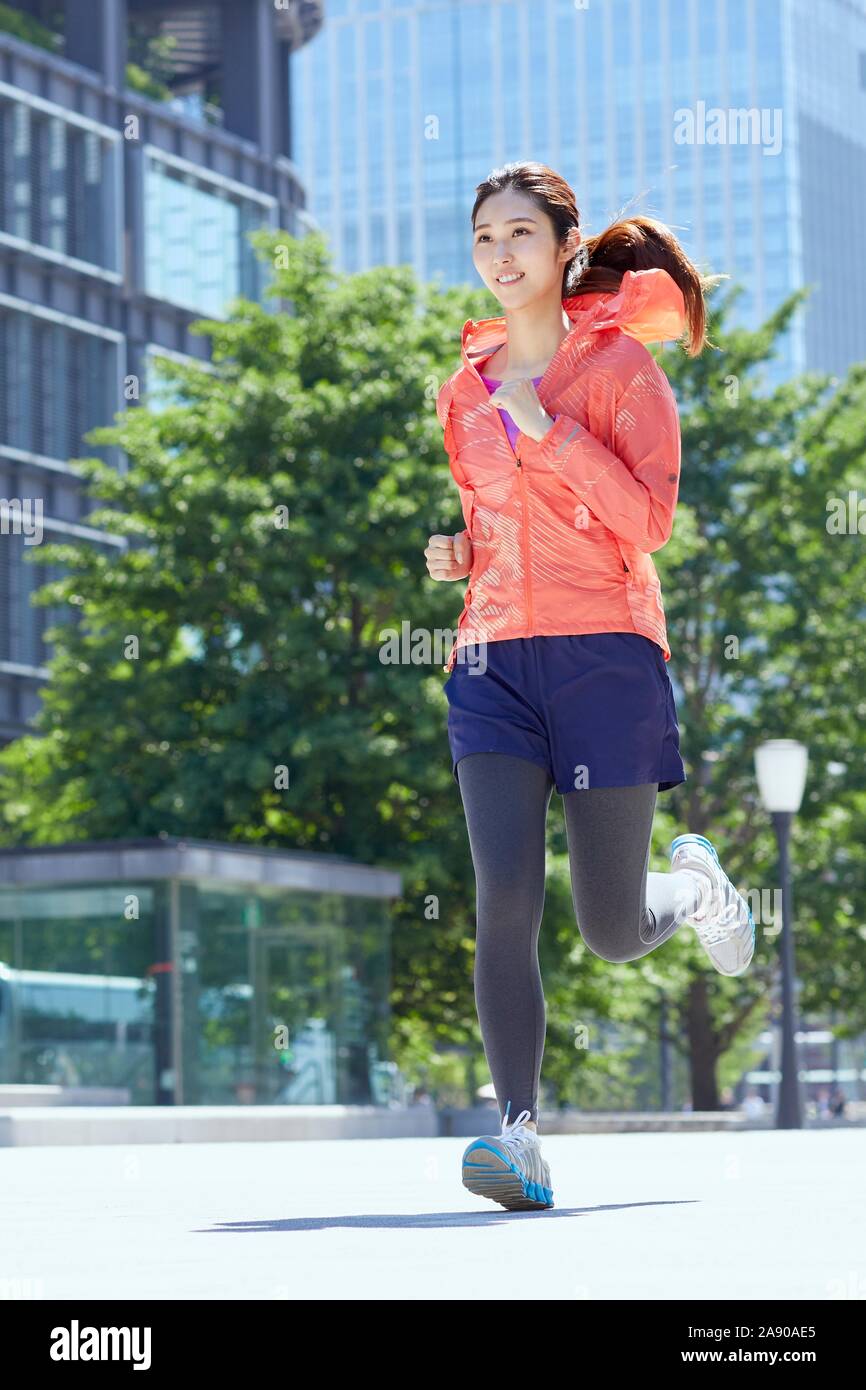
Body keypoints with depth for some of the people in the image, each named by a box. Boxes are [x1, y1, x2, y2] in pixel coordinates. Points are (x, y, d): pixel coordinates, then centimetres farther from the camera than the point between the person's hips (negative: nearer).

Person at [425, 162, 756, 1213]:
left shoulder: (619, 362, 0)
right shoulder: (467, 388, 15)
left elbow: (647, 518, -11)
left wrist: (545, 428, -17)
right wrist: (458, 551, 8)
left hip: (605, 651, -3)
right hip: (494, 659, 4)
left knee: (612, 931, 2)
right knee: (504, 897, -16)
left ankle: (692, 885, 37)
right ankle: (518, 1134, -16)